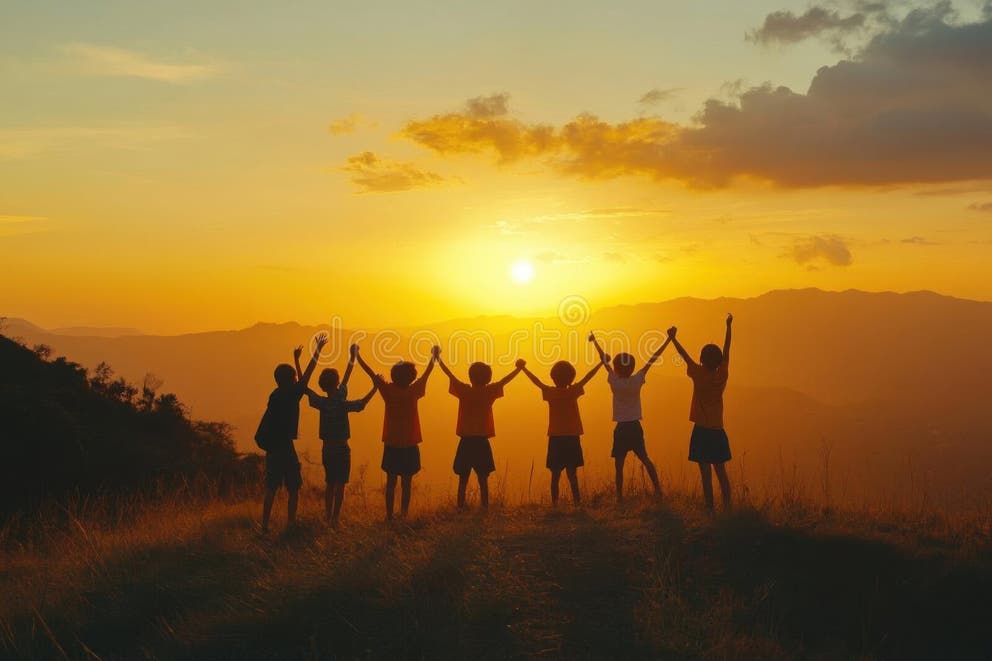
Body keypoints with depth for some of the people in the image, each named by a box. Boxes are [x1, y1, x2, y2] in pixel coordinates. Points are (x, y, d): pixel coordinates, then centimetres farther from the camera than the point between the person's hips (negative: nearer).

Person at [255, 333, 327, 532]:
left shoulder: (276, 395, 8)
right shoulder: (290, 395, -12)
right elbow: (307, 375, -9)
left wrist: (296, 359, 38)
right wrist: (318, 350, -3)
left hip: (272, 447, 7)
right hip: (284, 447, -7)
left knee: (271, 489, 11)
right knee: (293, 488, 3)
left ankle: (265, 525, 13)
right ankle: (290, 523, 3)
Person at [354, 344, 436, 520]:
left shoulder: (388, 390, -8)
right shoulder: (414, 391, -7)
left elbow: (369, 371, -1)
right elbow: (428, 371, 8)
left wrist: (356, 354, 8)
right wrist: (434, 355, 23)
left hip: (391, 445, 1)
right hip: (410, 445, -1)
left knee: (391, 482, 6)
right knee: (406, 483, 5)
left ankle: (389, 516, 6)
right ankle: (404, 515, 6)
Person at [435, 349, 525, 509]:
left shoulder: (465, 391, -5)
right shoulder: (489, 392, -3)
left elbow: (449, 374, 5)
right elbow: (505, 380, 11)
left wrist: (438, 358, 17)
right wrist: (519, 368, 26)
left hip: (466, 442, 0)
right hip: (482, 442, 1)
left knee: (463, 480, 4)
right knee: (483, 479, 5)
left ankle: (460, 508, 4)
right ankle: (484, 508, 6)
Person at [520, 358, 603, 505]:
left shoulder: (550, 392, -3)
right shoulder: (573, 392, -3)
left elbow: (536, 381, 11)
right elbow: (588, 377, 7)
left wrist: (523, 368, 25)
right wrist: (601, 362, 19)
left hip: (556, 439, 0)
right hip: (573, 438, 0)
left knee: (555, 475, 4)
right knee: (572, 474, 0)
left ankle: (555, 504, 1)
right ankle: (576, 502, -7)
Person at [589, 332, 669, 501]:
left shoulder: (615, 382, -10)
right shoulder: (637, 380, -5)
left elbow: (604, 359, 0)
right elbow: (653, 359, -2)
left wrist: (594, 341, 9)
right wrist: (668, 340, 3)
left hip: (621, 428, -3)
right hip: (636, 427, 3)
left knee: (619, 464, 0)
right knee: (644, 458, 16)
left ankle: (620, 495, -2)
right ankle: (657, 489, 13)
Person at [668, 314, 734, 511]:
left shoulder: (699, 375, -9)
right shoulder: (722, 375, 1)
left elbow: (685, 355, 0)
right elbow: (726, 351, 11)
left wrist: (673, 338, 11)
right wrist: (729, 326, 20)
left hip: (702, 430, -4)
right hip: (718, 430, 4)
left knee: (706, 473, -4)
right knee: (721, 472, 9)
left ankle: (710, 508, -5)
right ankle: (727, 506, 7)